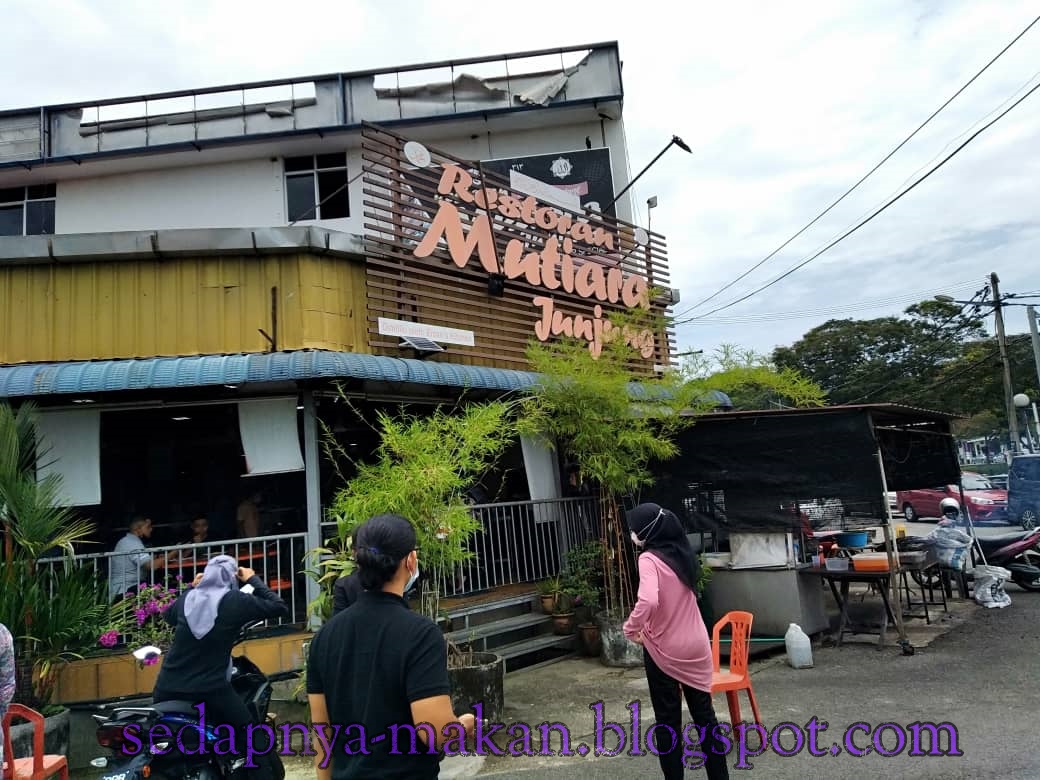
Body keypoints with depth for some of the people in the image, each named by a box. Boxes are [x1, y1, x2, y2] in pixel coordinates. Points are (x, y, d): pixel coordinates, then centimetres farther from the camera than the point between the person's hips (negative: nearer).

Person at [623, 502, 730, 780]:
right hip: (696, 645, 6)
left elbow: (648, 601, -35)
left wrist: (631, 628, -18)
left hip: (664, 649, -6)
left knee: (667, 720, 9)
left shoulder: (649, 559, -19)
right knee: (704, 713, 17)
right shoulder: (682, 554, 4)